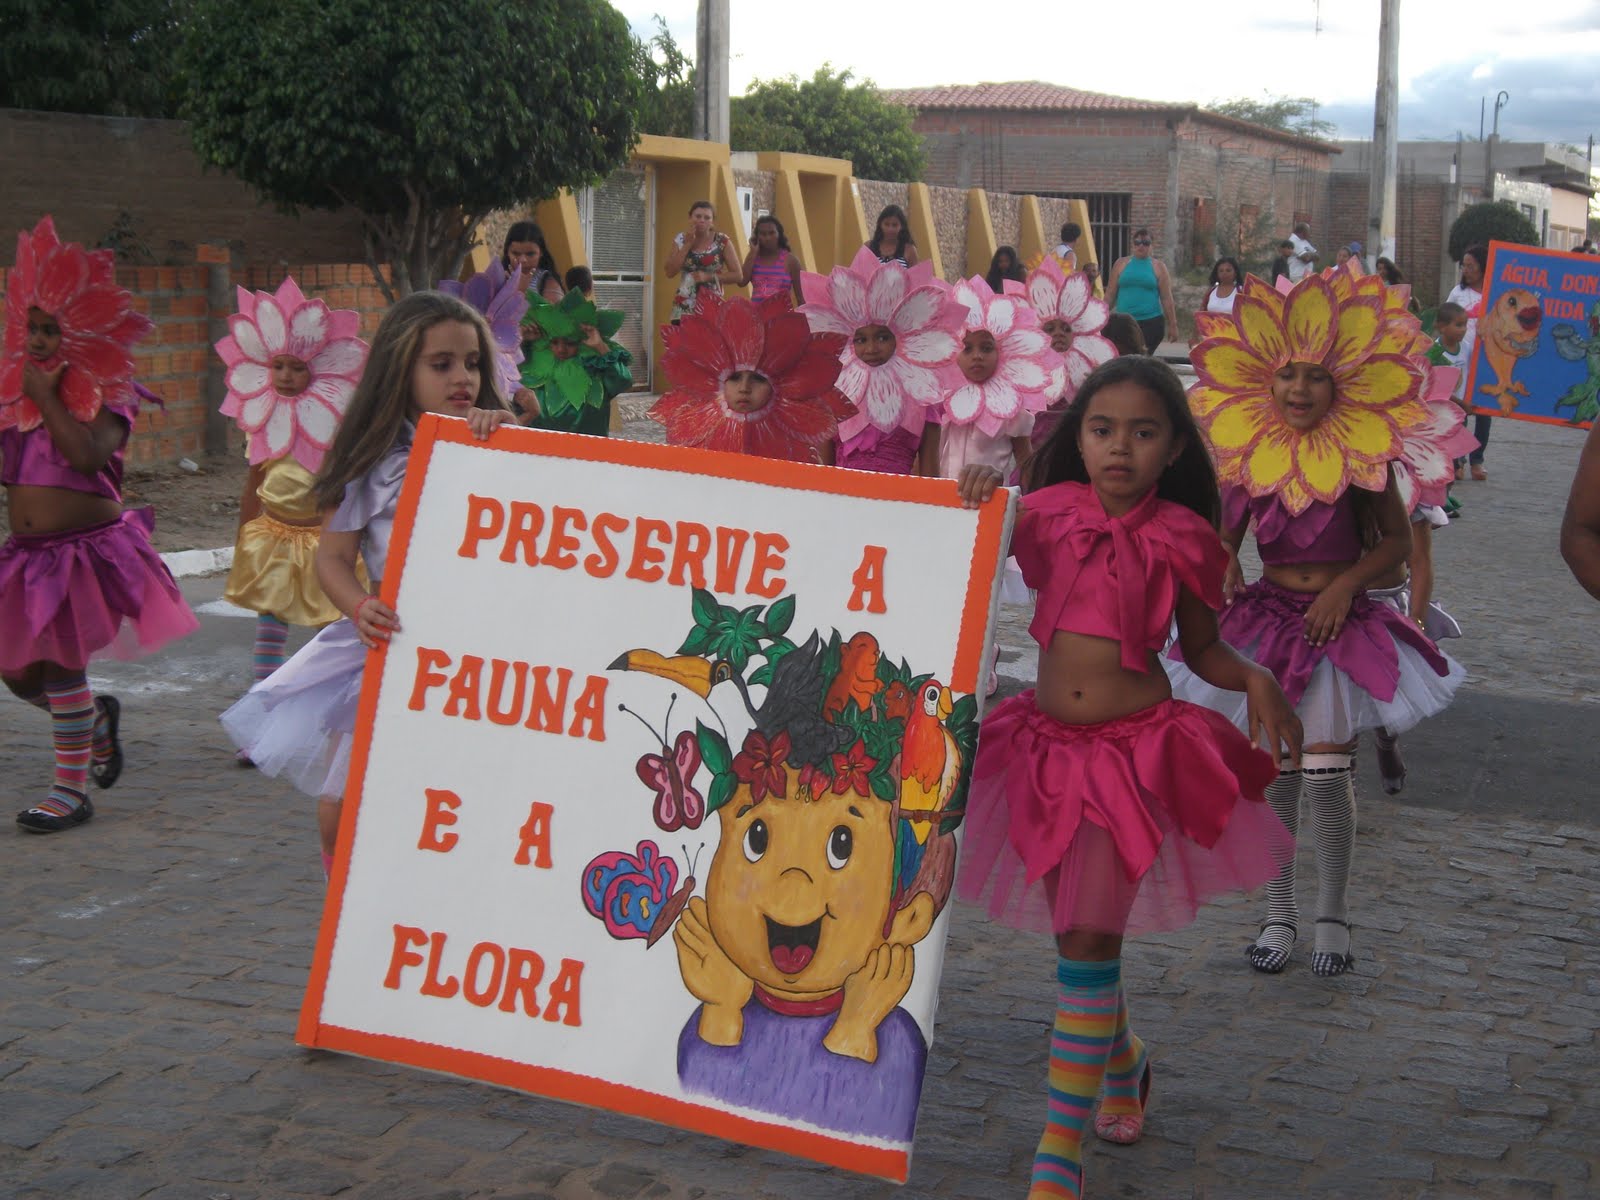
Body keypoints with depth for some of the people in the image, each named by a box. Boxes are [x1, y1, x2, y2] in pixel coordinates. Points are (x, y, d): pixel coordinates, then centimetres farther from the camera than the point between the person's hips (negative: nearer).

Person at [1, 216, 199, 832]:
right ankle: (98, 717, 39)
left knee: (61, 664, -8)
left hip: (86, 548, -7)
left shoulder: (107, 397, -7)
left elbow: (88, 455, -25)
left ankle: (72, 789, 5)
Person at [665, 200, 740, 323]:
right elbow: (670, 271, -3)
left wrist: (708, 276, -11)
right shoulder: (681, 240, 6)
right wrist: (687, 245, -7)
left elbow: (738, 275, -1)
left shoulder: (722, 241, -1)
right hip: (684, 308, 2)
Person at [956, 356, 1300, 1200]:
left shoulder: (1180, 538, -4)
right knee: (1078, 933, 15)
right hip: (1047, 744, 3)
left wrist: (1255, 680, -12)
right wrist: (974, 504, -21)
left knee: (1089, 942, -9)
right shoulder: (1047, 513, -1)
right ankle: (1122, 1059, 45)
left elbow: (1202, 649, 6)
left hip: (1135, 747, -3)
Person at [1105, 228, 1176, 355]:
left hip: (1151, 322, -2)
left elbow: (1166, 298, 5)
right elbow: (1110, 294, 11)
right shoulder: (1121, 264, 9)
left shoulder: (1158, 267, 5)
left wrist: (1172, 324, 2)